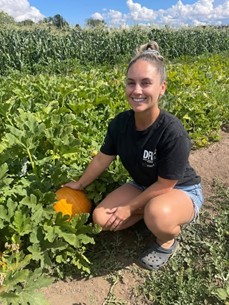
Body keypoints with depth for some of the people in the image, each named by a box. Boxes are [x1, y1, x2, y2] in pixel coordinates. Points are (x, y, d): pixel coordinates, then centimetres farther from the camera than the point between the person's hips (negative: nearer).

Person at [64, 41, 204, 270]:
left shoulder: (173, 133, -33)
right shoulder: (120, 123, -16)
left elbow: (165, 185, -23)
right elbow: (102, 159, -1)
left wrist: (129, 208, -17)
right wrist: (80, 184, 11)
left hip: (182, 190, -5)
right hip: (144, 186, 5)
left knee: (157, 215, -38)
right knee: (101, 218, -9)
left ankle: (168, 239, -1)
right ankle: (150, 211, 11)